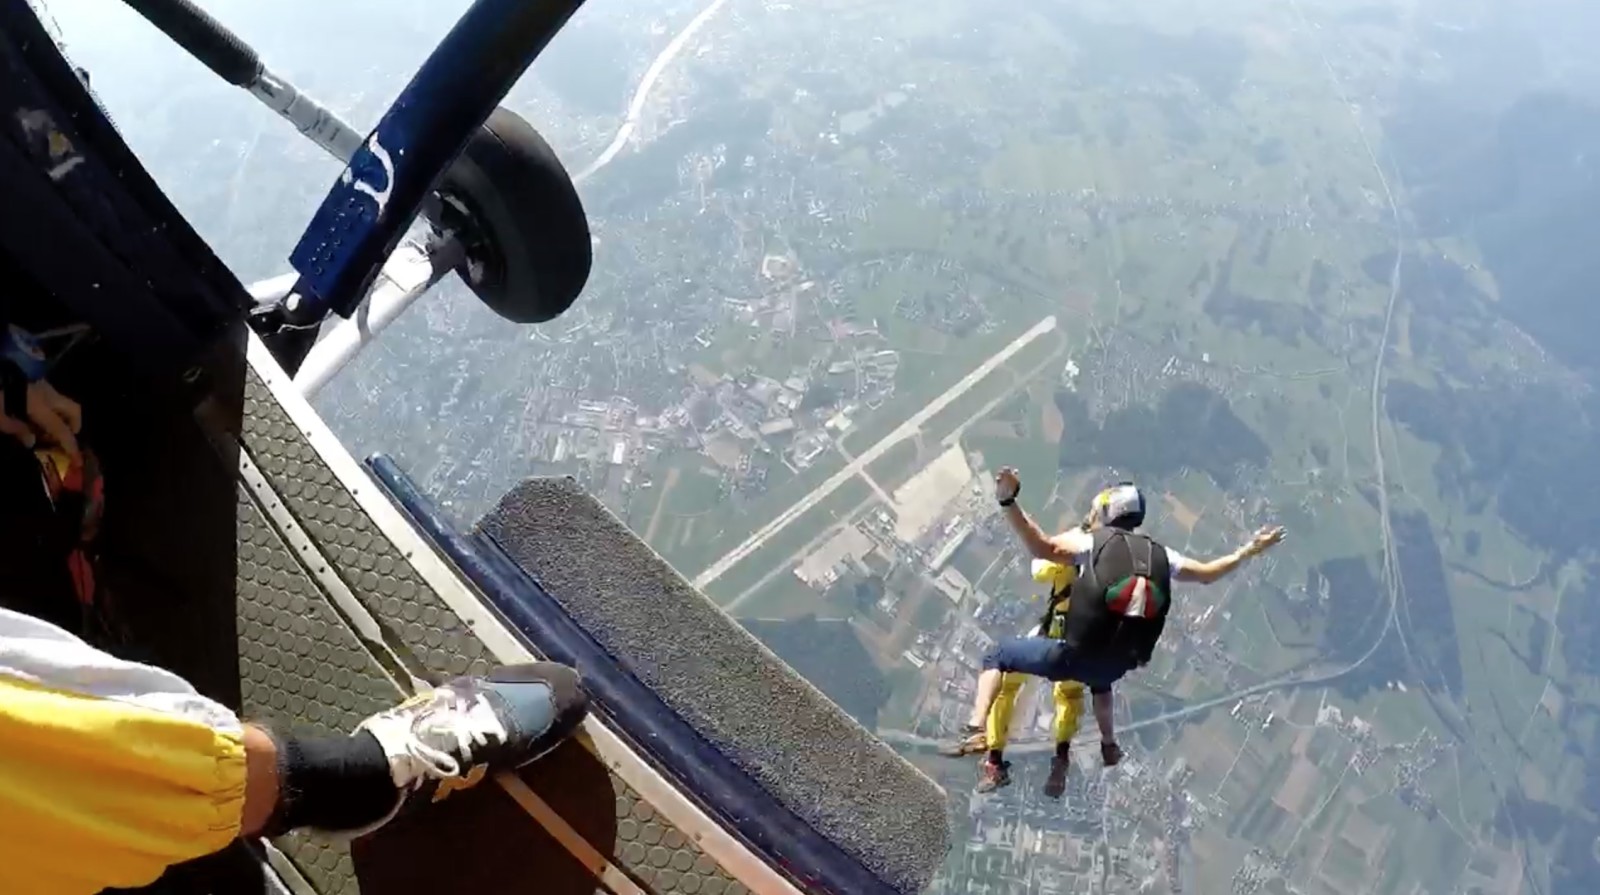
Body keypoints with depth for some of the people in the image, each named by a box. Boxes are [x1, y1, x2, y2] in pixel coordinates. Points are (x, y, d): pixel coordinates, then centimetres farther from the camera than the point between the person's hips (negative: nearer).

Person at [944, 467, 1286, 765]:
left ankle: (975, 730, -6)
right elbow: (1207, 573, 20)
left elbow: (1043, 547, -27)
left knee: (998, 654, 11)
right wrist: (1249, 550, 33)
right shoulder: (1160, 555, 7)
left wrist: (1009, 501, -38)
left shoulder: (1090, 541, -8)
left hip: (1073, 657, -6)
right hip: (1115, 667, 6)